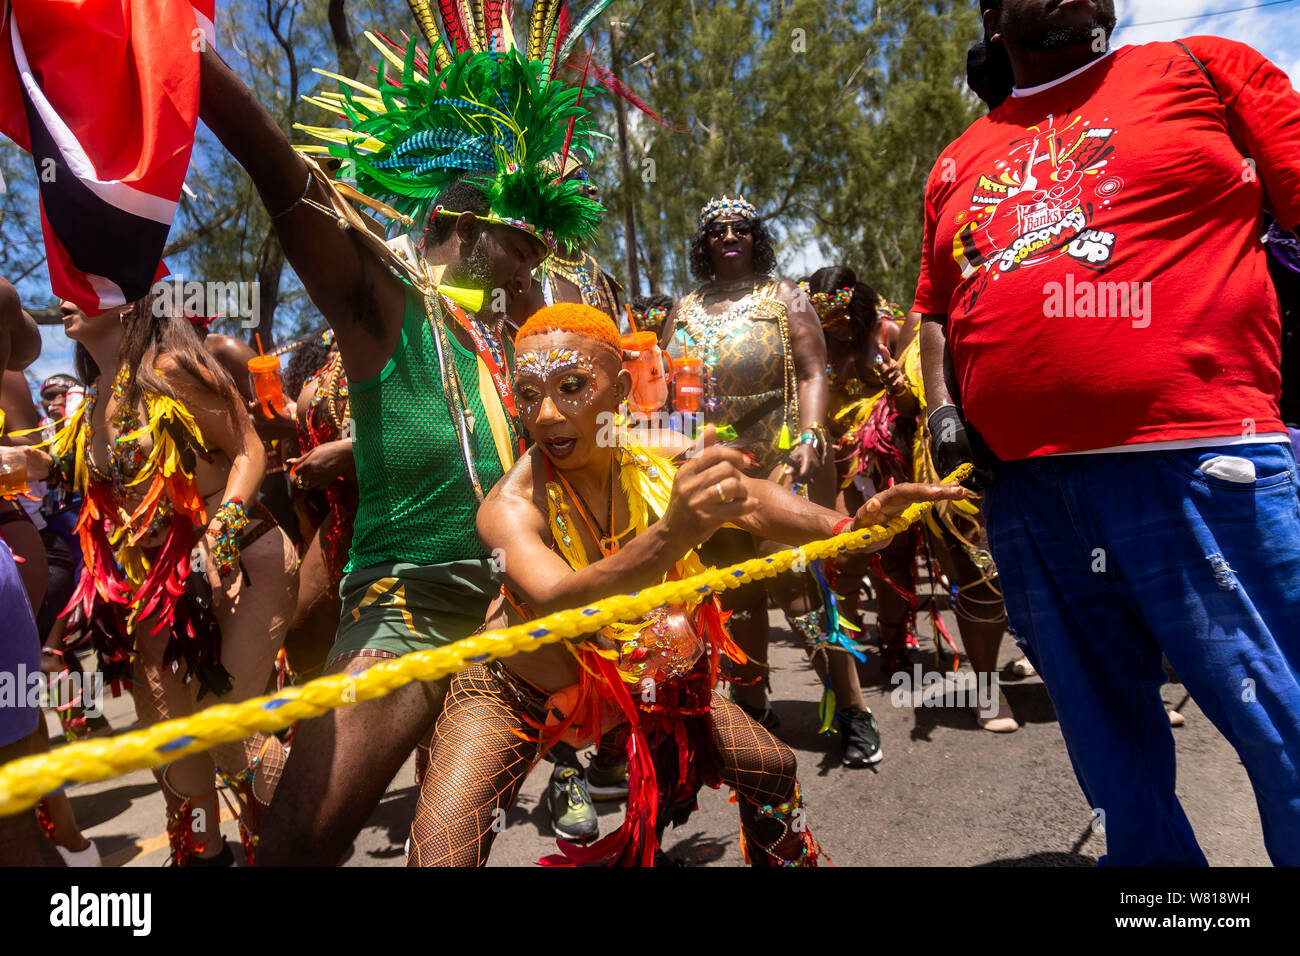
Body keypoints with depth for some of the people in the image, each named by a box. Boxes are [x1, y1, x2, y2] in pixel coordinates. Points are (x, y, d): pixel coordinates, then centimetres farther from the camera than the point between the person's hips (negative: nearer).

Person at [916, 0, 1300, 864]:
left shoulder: (1199, 69, 10)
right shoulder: (957, 167, 19)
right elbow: (935, 308, 25)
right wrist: (943, 406, 8)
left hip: (1201, 465, -4)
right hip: (1023, 487, 4)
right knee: (1108, 738, 16)